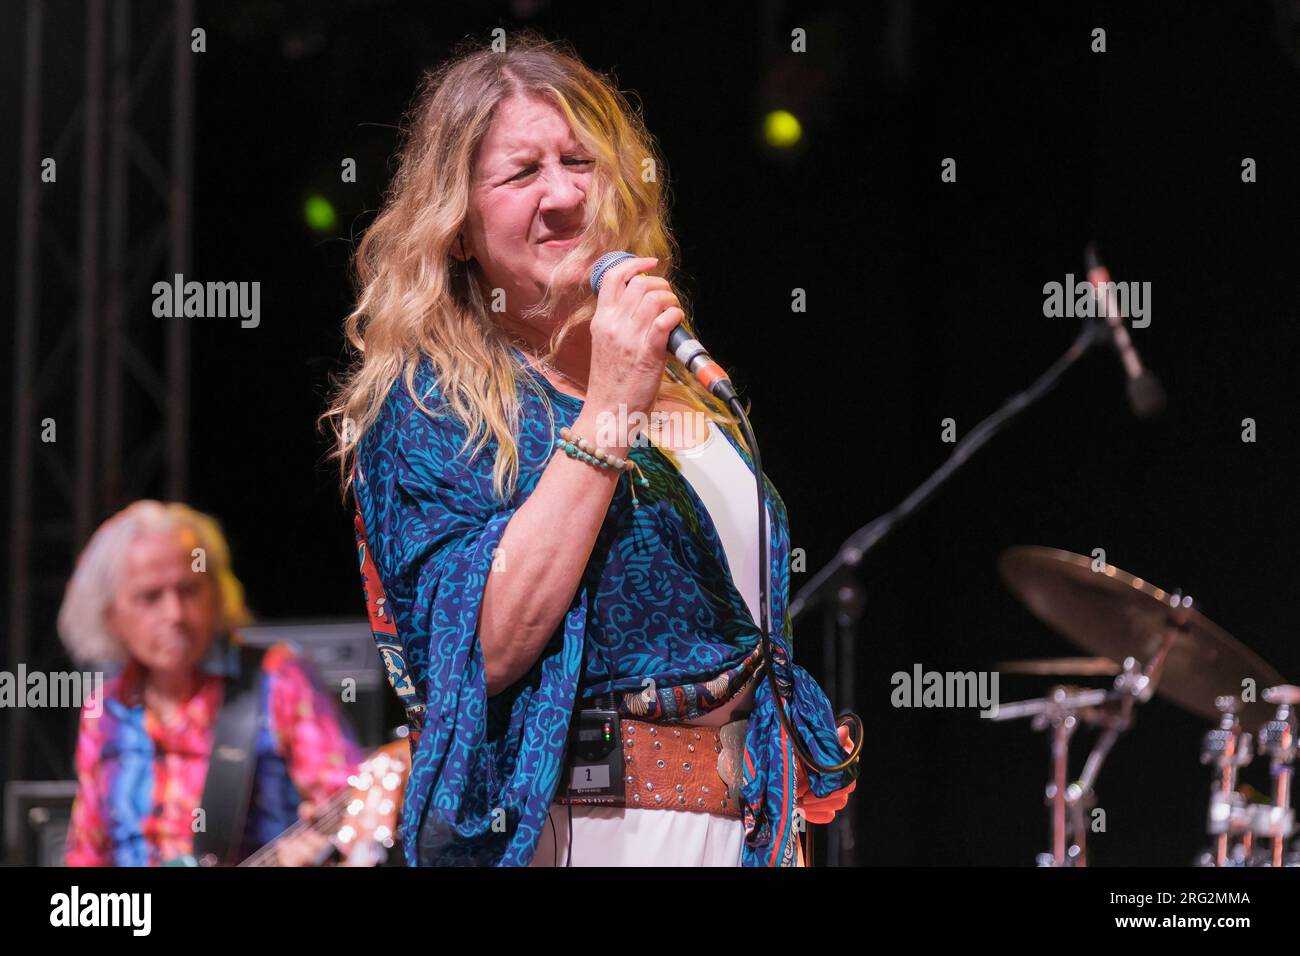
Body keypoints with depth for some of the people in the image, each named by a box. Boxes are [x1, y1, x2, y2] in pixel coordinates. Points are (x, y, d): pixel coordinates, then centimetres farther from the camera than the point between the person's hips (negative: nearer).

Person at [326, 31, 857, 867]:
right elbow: (481, 649, -22)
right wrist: (607, 413, -22)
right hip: (576, 830, -6)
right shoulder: (428, 402, -7)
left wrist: (787, 825, 15)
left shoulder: (687, 386, 12)